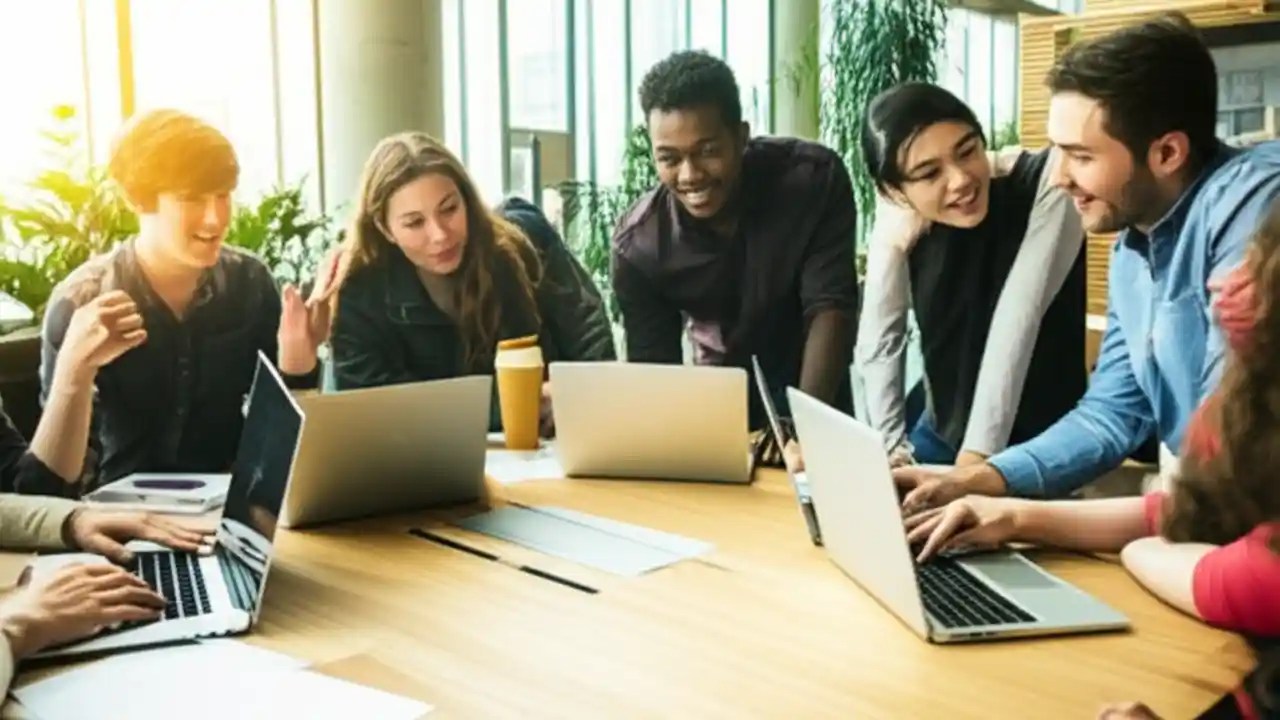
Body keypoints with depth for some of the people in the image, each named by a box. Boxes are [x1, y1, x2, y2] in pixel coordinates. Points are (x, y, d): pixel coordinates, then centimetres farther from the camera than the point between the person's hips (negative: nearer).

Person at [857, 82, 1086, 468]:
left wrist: (976, 457, -28)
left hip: (1045, 440, -3)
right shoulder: (899, 218, -11)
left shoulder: (1044, 183, -21)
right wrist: (892, 449, -15)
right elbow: (878, 341, -8)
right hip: (944, 432, 4)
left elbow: (1016, 326, -26)